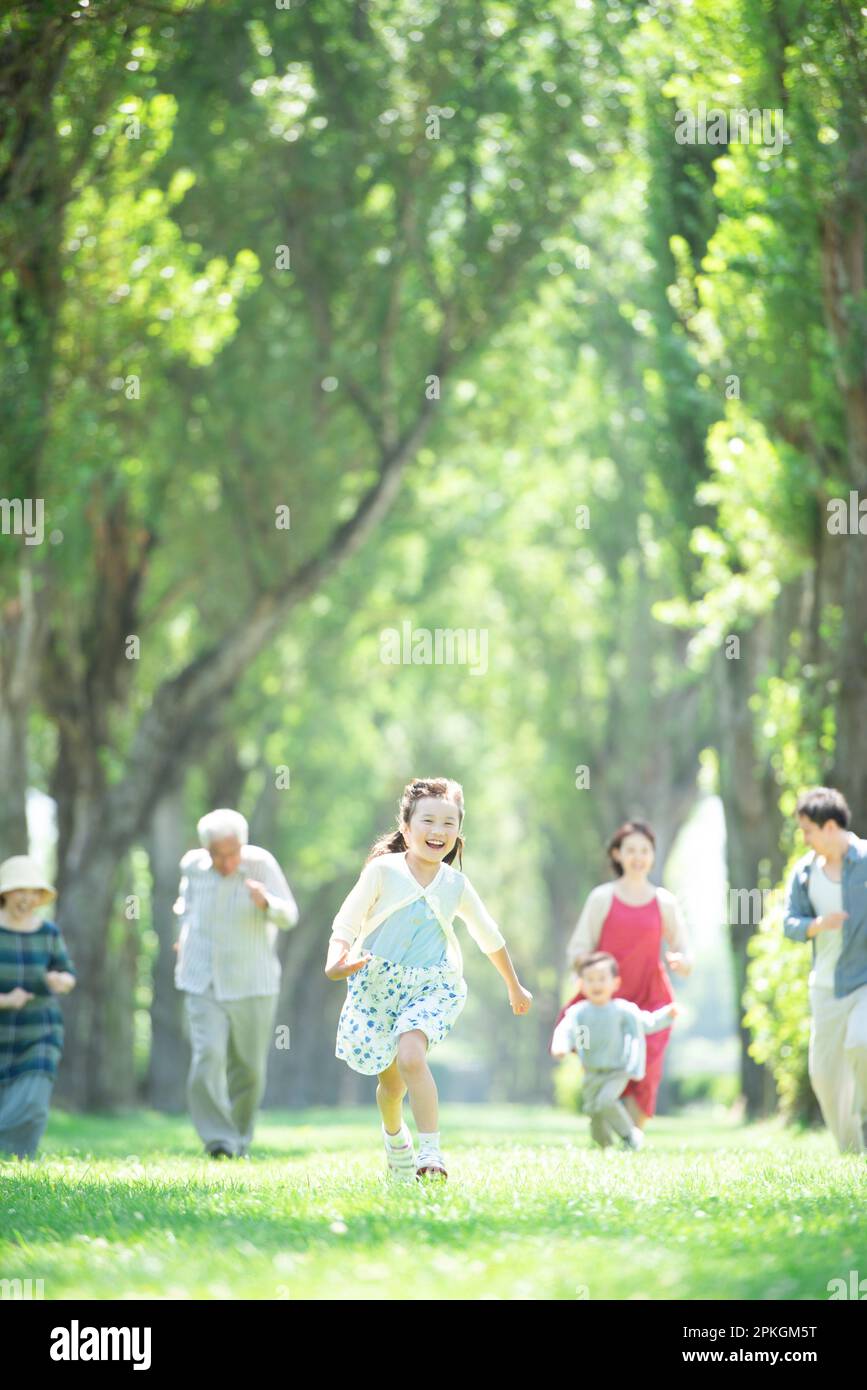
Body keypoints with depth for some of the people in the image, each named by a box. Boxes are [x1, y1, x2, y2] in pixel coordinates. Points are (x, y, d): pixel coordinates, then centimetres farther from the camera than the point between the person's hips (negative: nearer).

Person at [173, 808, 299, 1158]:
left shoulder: (261, 864, -12)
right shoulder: (193, 864, -3)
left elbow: (288, 917, -20)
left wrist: (266, 902, -39)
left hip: (253, 985, -1)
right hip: (204, 984, 1)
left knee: (248, 1069, 7)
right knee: (208, 1057, -18)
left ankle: (239, 1139, 27)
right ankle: (218, 1138, -18)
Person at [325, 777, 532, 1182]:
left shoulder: (456, 884, 1)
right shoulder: (383, 871, -8)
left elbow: (489, 936, 16)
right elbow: (346, 923, -7)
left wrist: (514, 987, 26)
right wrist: (336, 961, -29)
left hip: (430, 987, 0)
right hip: (377, 982, 0)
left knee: (410, 1056, -28)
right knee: (390, 1077, 11)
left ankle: (431, 1151, -29)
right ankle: (394, 1136, 44)